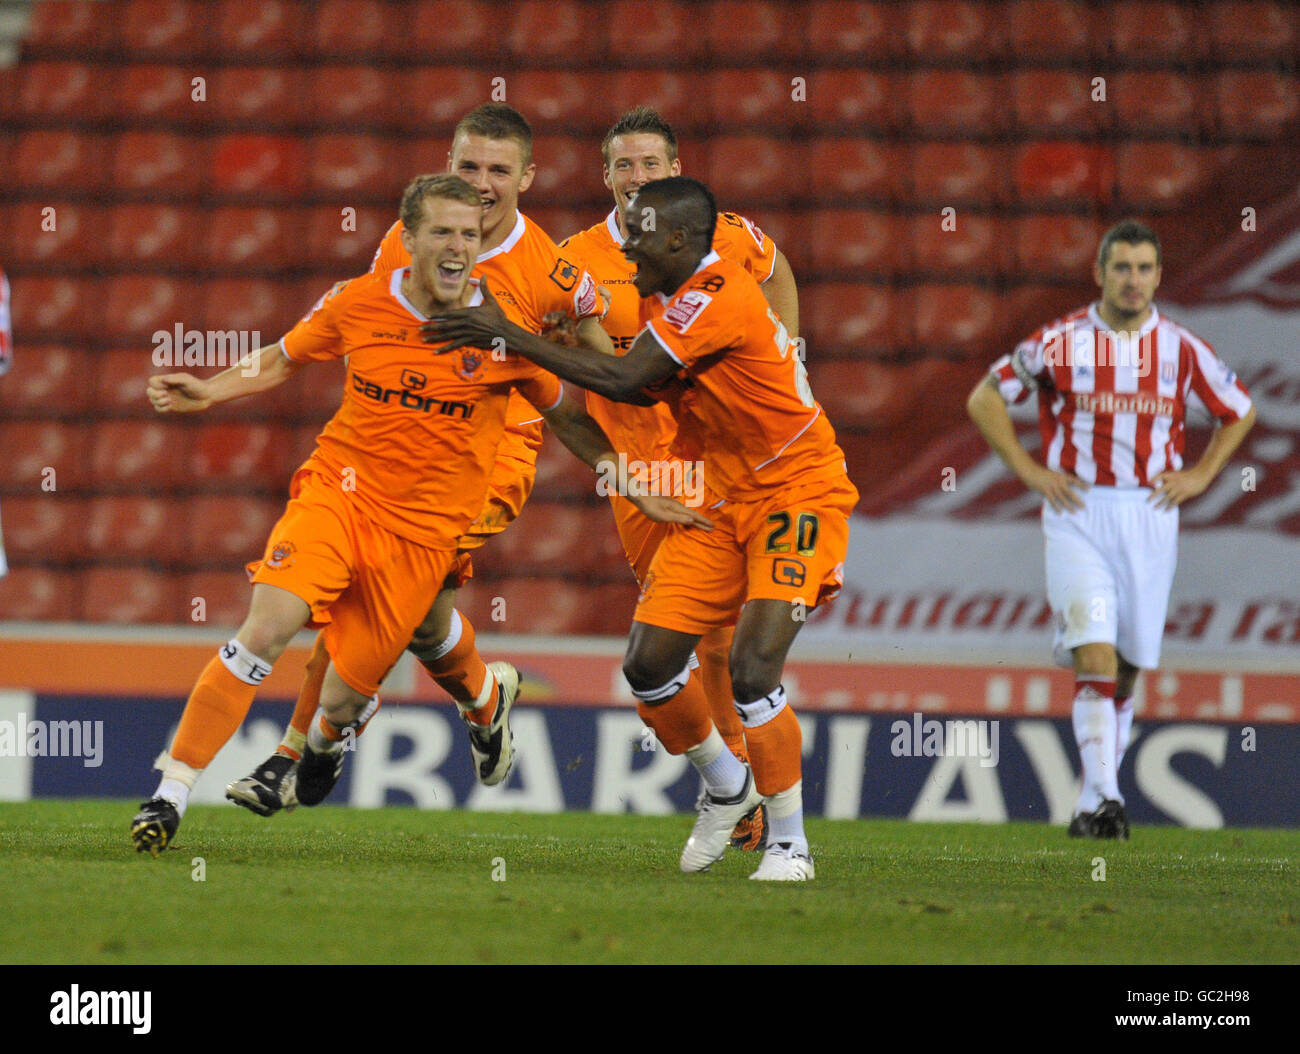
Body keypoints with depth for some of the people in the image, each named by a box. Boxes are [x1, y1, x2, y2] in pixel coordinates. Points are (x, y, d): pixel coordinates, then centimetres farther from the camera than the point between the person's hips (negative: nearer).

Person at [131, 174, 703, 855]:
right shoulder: (356, 305, -3)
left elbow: (568, 419, 10)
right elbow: (282, 361, 16)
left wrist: (641, 494, 7)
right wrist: (210, 392, -1)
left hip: (423, 530, 0)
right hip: (337, 491, 0)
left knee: (344, 700, 1)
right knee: (266, 630, -24)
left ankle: (326, 738, 43)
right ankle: (169, 797, -16)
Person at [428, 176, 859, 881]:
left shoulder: (720, 295, -23)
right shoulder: (667, 298, 6)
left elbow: (623, 379, -25)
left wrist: (511, 336, -20)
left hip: (796, 494, -9)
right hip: (718, 500, 9)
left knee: (752, 669, -20)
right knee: (648, 663, 0)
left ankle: (789, 842, -6)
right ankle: (726, 787, 25)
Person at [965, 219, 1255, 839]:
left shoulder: (1182, 350, 3)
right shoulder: (1060, 343, -3)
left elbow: (1239, 412, 17)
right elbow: (985, 399, 6)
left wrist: (1201, 475, 6)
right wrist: (1028, 470, -2)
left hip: (1150, 516, 2)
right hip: (1078, 515, -2)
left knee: (1128, 667, 7)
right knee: (1095, 658, -16)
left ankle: (1093, 804, 20)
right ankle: (1103, 799, -19)